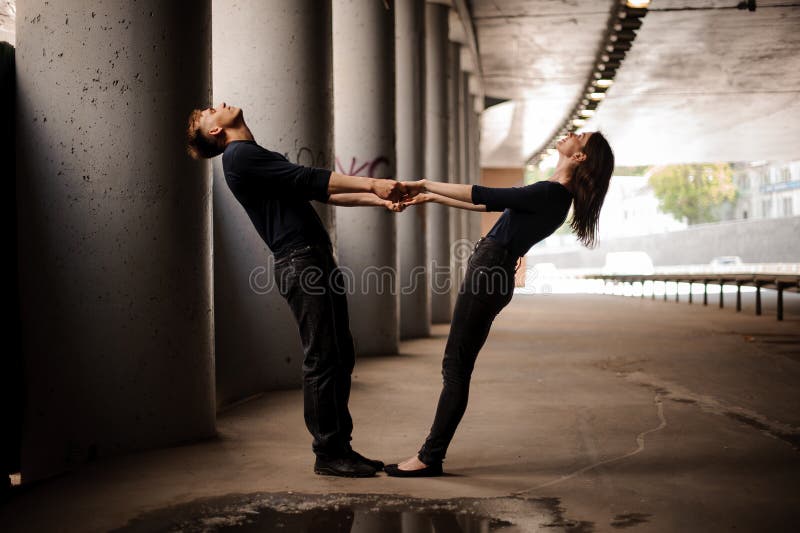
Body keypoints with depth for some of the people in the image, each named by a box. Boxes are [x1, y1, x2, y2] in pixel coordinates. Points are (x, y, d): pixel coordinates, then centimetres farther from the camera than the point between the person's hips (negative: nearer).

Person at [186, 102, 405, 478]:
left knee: (340, 357, 9)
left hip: (317, 260, 10)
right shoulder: (240, 156, -4)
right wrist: (371, 184, -12)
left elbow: (321, 192, 21)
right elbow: (308, 179, -12)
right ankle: (328, 453, 0)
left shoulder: (256, 157, 27)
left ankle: (340, 446, 15)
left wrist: (376, 199, 11)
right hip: (300, 262, -9)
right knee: (322, 360, -8)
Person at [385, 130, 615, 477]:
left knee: (456, 366, -6)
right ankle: (430, 454, 12)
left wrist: (425, 184, -6)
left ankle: (430, 458, -1)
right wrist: (431, 197, 26)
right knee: (457, 366, 9)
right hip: (488, 270, 10)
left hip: (489, 272, -10)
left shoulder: (551, 194, -14)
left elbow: (484, 196, -16)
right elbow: (489, 204, 24)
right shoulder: (552, 194, 17)